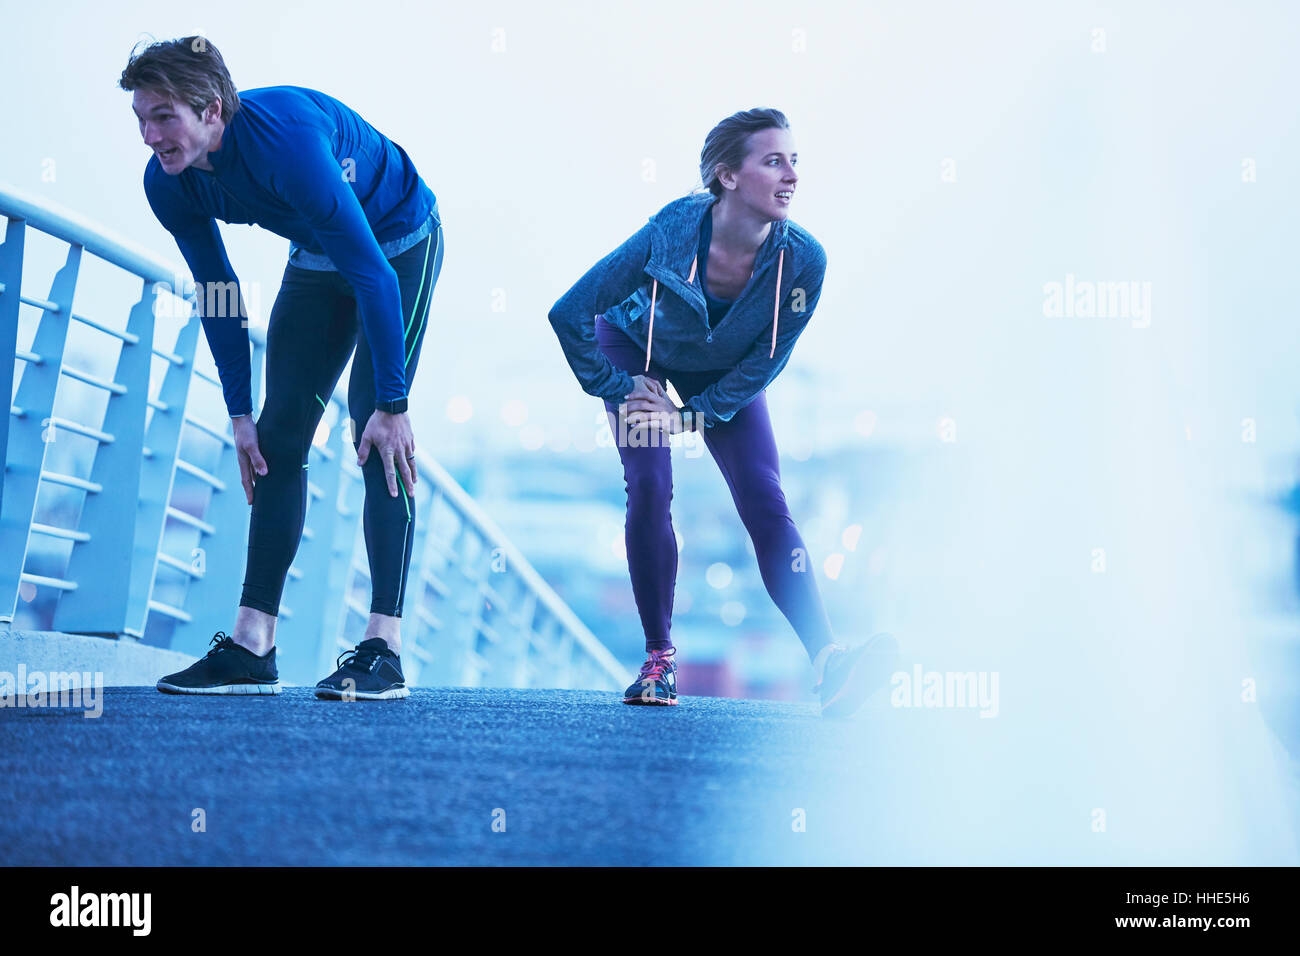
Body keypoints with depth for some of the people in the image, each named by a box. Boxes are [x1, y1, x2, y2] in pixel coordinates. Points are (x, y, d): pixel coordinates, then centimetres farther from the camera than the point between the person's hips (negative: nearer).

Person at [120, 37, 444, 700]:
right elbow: (217, 295, -3)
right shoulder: (168, 185, -17)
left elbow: (374, 275, -35)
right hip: (317, 257, 7)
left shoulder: (285, 140, -38)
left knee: (377, 431, -19)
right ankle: (252, 647, -2)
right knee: (277, 435, -3)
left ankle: (384, 650, -21)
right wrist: (239, 414, -5)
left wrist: (393, 404, -34)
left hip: (400, 243, -7)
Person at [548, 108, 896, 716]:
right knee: (649, 486, -19)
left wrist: (693, 416, -19)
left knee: (764, 500, -13)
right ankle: (658, 660, -5)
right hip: (636, 346, -1)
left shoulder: (802, 260, -31)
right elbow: (569, 314, -28)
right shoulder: (672, 232, -37)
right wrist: (618, 390, -19)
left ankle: (828, 665, -23)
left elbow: (765, 362, -16)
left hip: (722, 373, 1)